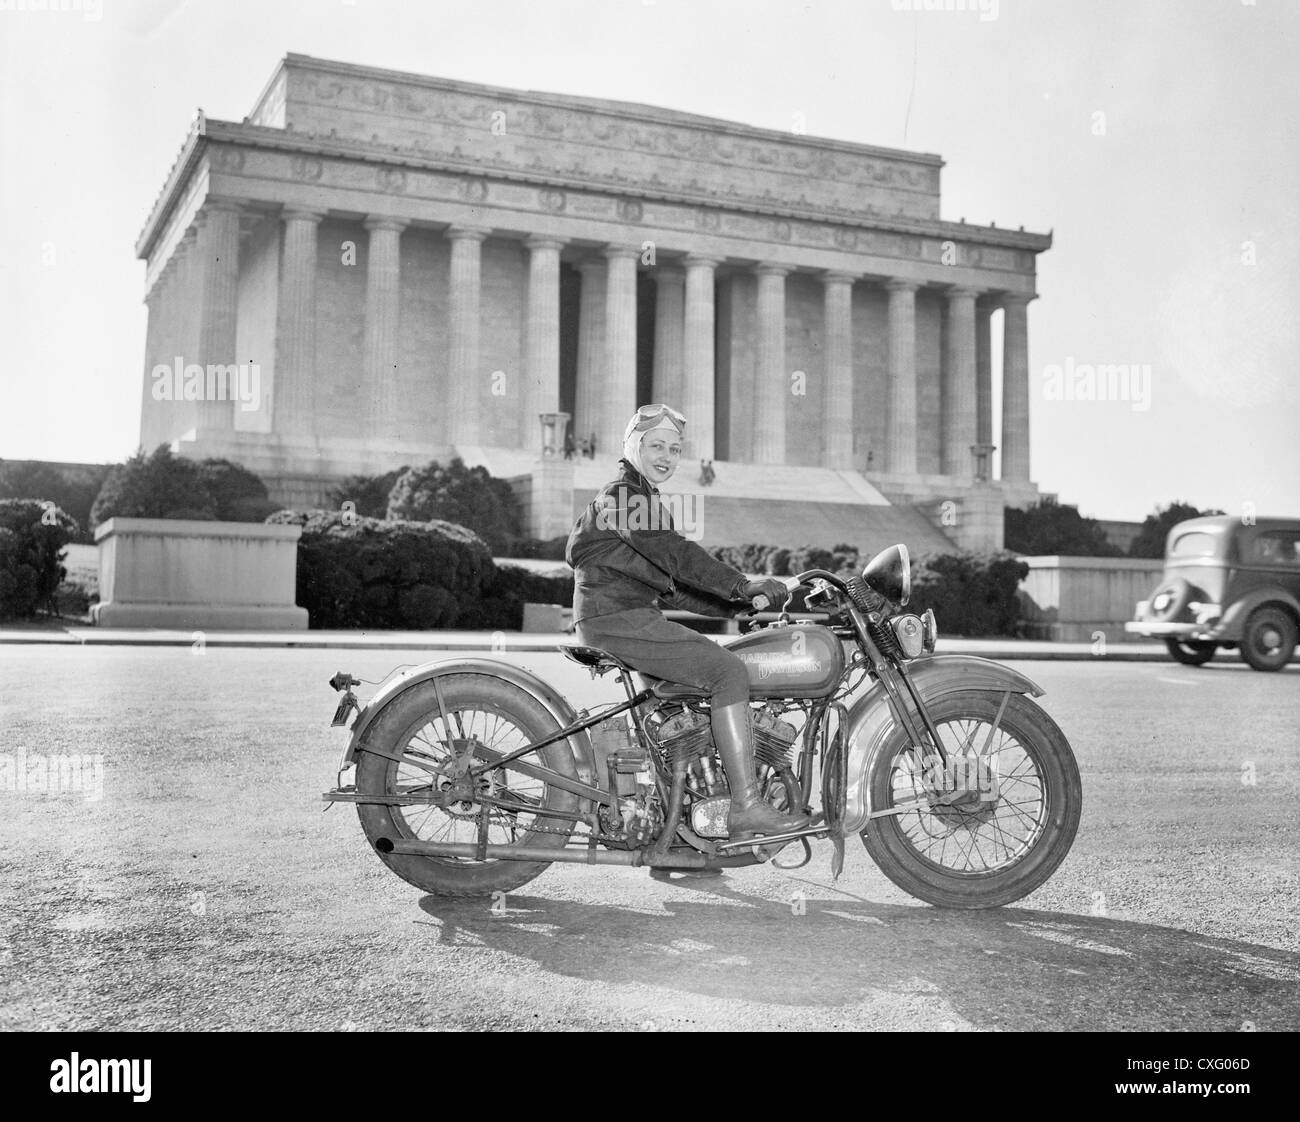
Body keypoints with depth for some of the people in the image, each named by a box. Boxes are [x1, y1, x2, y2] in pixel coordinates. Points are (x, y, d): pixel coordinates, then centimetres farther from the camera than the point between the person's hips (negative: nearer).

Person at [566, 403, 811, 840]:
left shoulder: (643, 497, 26)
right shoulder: (625, 494, -7)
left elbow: (668, 585, 23)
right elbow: (674, 553, -21)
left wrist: (734, 605, 14)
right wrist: (744, 586, -24)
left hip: (633, 616, 10)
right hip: (618, 618, -10)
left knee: (723, 668, 12)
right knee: (728, 671, -18)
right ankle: (746, 808, -23)